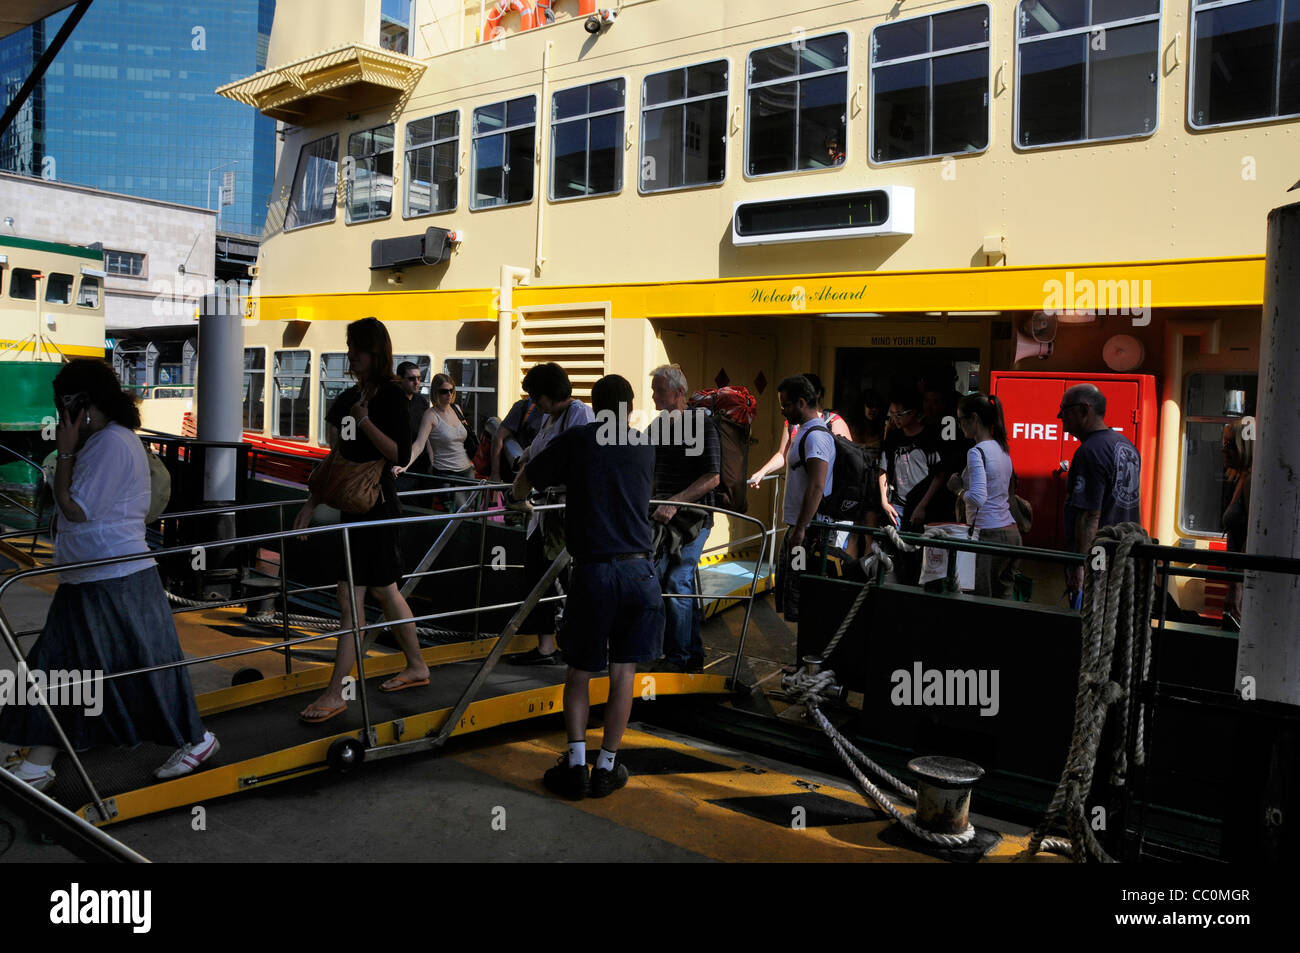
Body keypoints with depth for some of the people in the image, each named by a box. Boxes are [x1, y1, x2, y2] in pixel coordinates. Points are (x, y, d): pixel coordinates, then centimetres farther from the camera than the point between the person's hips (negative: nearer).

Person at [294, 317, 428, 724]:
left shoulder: (391, 396, -10)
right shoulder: (348, 398, 13)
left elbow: (401, 454, -16)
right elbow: (337, 458, 16)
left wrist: (365, 421, -23)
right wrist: (312, 504, 13)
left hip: (377, 504, -8)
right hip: (355, 504, 8)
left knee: (350, 599, -7)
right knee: (385, 592, 17)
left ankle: (335, 694, -1)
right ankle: (416, 667, 32)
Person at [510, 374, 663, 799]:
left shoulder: (576, 440, 2)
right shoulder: (644, 448, 10)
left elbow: (520, 490, 8)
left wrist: (534, 457, 29)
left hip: (593, 571, -2)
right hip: (639, 569, 2)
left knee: (580, 671, 13)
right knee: (623, 670, 11)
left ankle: (576, 763, 8)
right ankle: (606, 767, 15)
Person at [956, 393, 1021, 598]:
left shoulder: (977, 452, -13)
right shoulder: (1002, 449, 14)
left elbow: (978, 497, -23)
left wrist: (959, 490, -4)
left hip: (988, 535, -9)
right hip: (1012, 533, 9)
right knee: (1001, 599, 10)